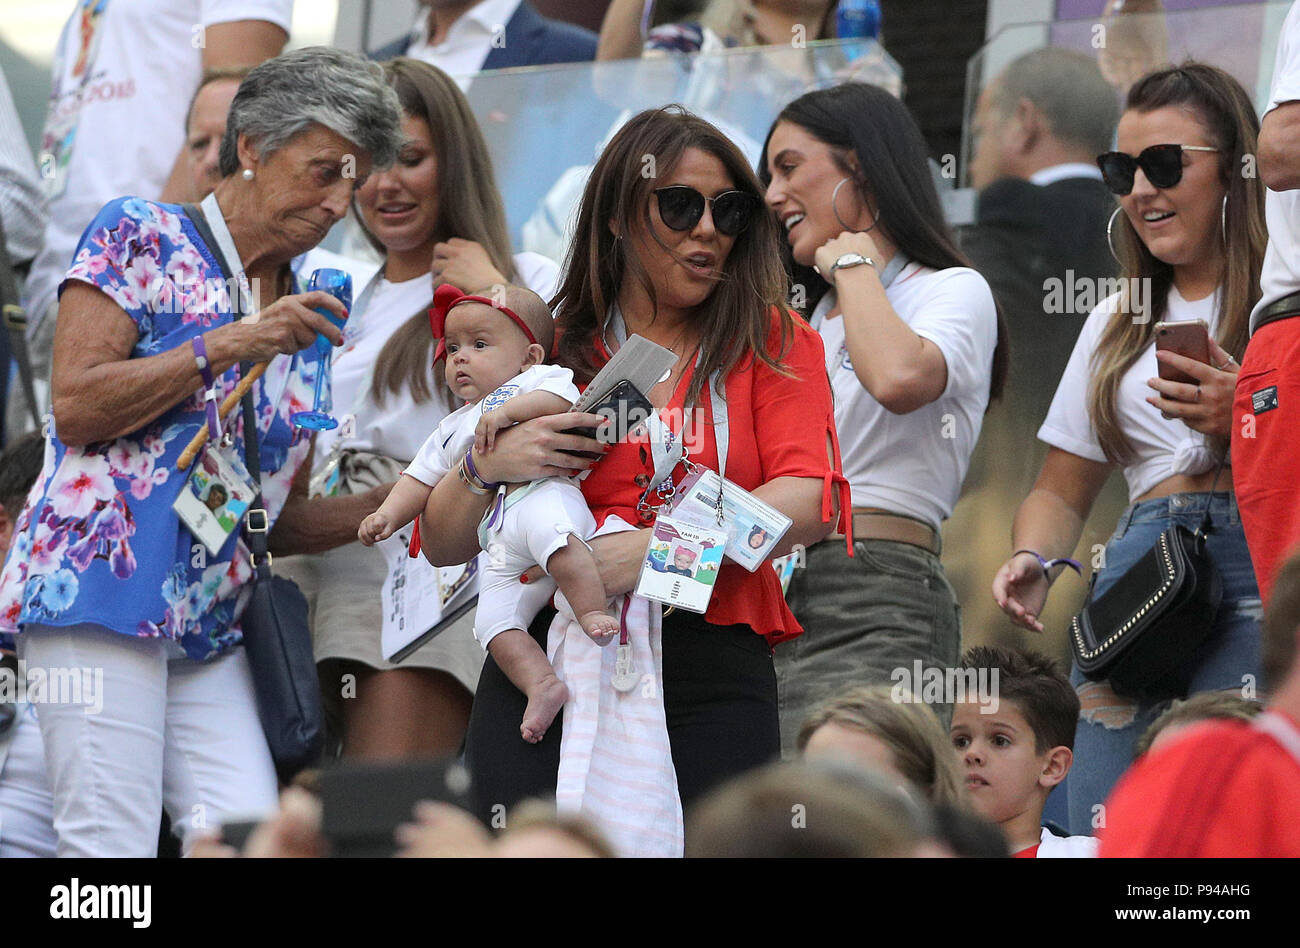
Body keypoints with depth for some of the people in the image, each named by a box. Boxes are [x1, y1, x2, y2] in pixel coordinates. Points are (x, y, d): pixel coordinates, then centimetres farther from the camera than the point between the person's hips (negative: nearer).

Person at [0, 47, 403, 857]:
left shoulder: (304, 315, 20)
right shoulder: (140, 236, 2)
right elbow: (76, 406, -8)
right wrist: (226, 346, -11)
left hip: (208, 625, 7)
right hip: (99, 579, -7)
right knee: (114, 846, -13)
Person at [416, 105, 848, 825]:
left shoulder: (771, 341, 11)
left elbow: (809, 506, -6)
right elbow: (442, 546, 12)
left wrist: (662, 547, -18)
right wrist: (488, 465, -8)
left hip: (716, 681, 0)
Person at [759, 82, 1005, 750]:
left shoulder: (954, 293, 4)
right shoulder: (806, 315, 27)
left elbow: (899, 379, -21)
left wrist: (855, 264, -3)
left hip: (878, 614, -7)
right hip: (778, 608, 7)